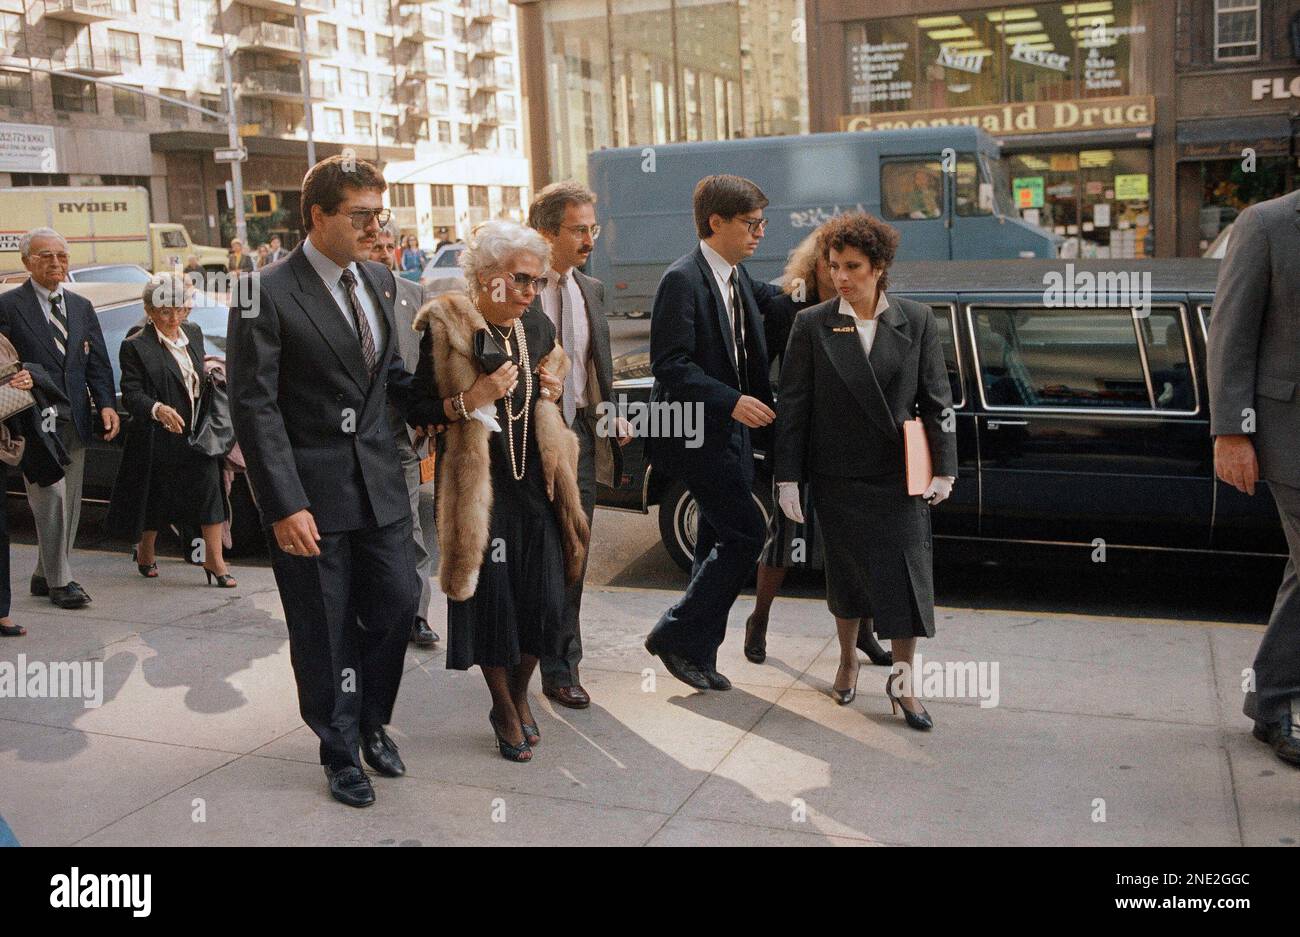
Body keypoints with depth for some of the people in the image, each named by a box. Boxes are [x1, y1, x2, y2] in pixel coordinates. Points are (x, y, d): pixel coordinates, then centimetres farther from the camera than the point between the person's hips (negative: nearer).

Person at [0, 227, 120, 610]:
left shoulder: (81, 307, 14)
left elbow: (98, 362, 11)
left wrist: (106, 404, -1)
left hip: (75, 420, 6)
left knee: (69, 503, 10)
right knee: (51, 498, -8)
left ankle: (46, 575, 22)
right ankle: (59, 580, 0)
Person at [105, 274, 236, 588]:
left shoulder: (194, 333, 10)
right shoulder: (135, 346, -10)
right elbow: (131, 395, -16)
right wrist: (158, 409, -32)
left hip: (198, 433, 5)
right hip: (159, 439, -5)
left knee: (210, 488, -4)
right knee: (157, 498, 9)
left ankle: (214, 559, 1)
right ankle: (145, 552, 32)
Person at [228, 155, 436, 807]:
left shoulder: (379, 281, 7)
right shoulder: (268, 295, -13)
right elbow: (254, 407, -15)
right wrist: (285, 504, -19)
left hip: (378, 480, 6)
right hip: (310, 490, -5)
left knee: (397, 601, 10)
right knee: (324, 630, 7)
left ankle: (372, 720, 35)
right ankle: (341, 752, 27)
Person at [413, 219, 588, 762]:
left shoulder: (539, 327, 6)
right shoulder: (446, 331, -11)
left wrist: (554, 387, 4)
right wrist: (471, 401, -24)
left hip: (535, 483, 5)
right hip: (478, 487, -4)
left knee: (542, 599, 4)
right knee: (491, 597, 4)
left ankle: (520, 694, 31)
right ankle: (504, 709, 26)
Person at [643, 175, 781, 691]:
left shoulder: (738, 278, 11)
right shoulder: (682, 280, -16)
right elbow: (670, 365, -21)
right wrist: (731, 401, -26)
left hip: (730, 431, 10)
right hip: (699, 433, -10)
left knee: (720, 543, 13)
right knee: (745, 535, -10)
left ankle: (698, 656, 24)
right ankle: (676, 636, 3)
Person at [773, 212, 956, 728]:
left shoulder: (916, 320, -1)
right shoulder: (811, 325, -4)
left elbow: (936, 399, 2)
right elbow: (792, 407, -2)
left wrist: (943, 469, -3)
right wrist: (788, 479, -6)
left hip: (900, 476, 0)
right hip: (838, 477, 0)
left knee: (907, 574, 0)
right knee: (846, 573, 12)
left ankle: (903, 678, 15)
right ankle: (848, 661, 35)